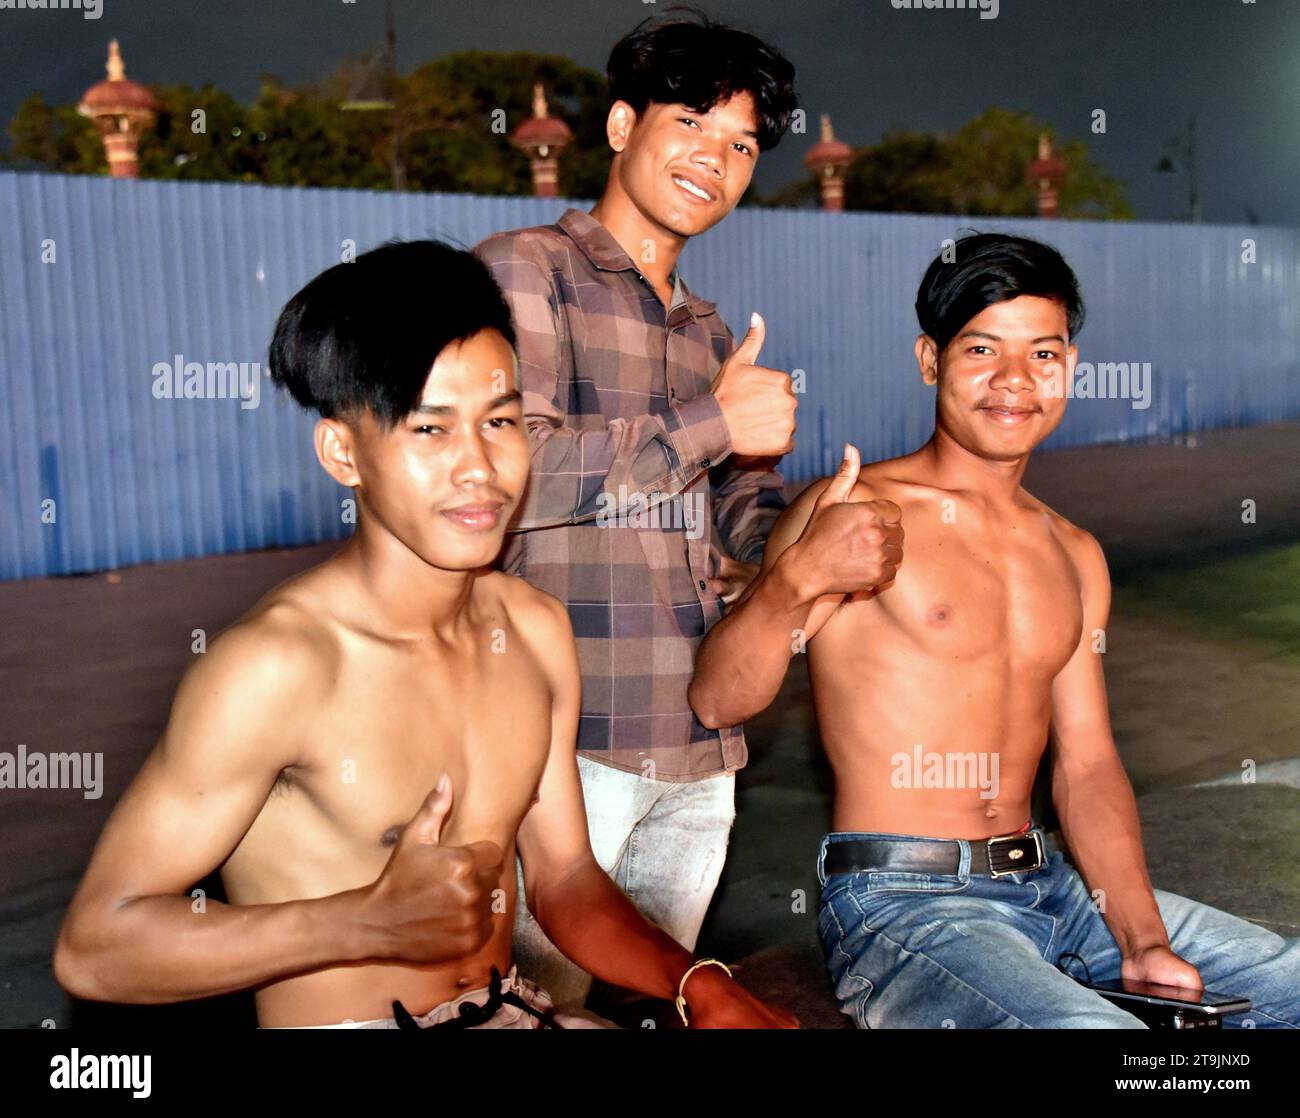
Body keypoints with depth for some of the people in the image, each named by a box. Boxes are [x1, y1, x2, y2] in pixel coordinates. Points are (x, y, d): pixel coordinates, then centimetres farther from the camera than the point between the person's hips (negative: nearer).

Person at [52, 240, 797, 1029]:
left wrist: (698, 985, -9)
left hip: (510, 1010, 5)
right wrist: (374, 923, -25)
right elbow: (94, 946, -18)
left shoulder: (537, 629, 1)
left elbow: (563, 876, 7)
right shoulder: (275, 663, -20)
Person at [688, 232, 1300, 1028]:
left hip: (1050, 890, 7)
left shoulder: (1074, 556, 14)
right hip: (901, 904, -6)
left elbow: (1086, 765, 10)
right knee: (1093, 1024, -30)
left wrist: (1143, 939, -3)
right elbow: (717, 703, -16)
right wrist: (797, 577, -34)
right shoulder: (854, 512, -8)